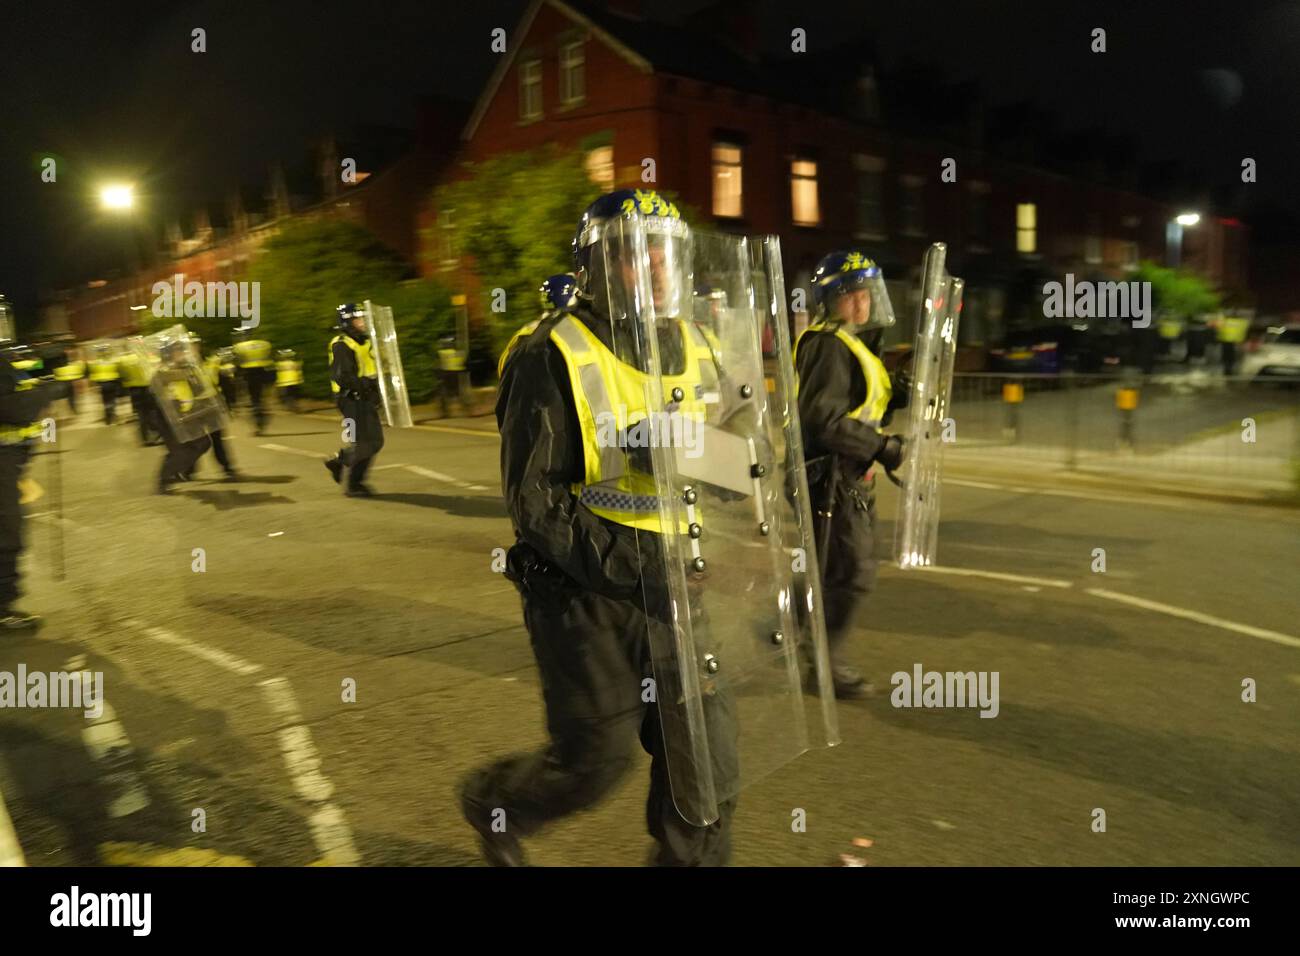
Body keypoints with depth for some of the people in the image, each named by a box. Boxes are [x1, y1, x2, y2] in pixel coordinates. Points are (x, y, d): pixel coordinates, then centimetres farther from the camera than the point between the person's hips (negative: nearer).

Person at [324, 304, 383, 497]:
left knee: (375, 441, 10)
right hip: (353, 400, -9)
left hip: (366, 400, 9)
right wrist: (368, 382, -28)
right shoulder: (341, 345, -13)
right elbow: (342, 377, -23)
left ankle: (338, 461, 28)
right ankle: (354, 486, 7)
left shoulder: (363, 342, 15)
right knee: (363, 443, -5)